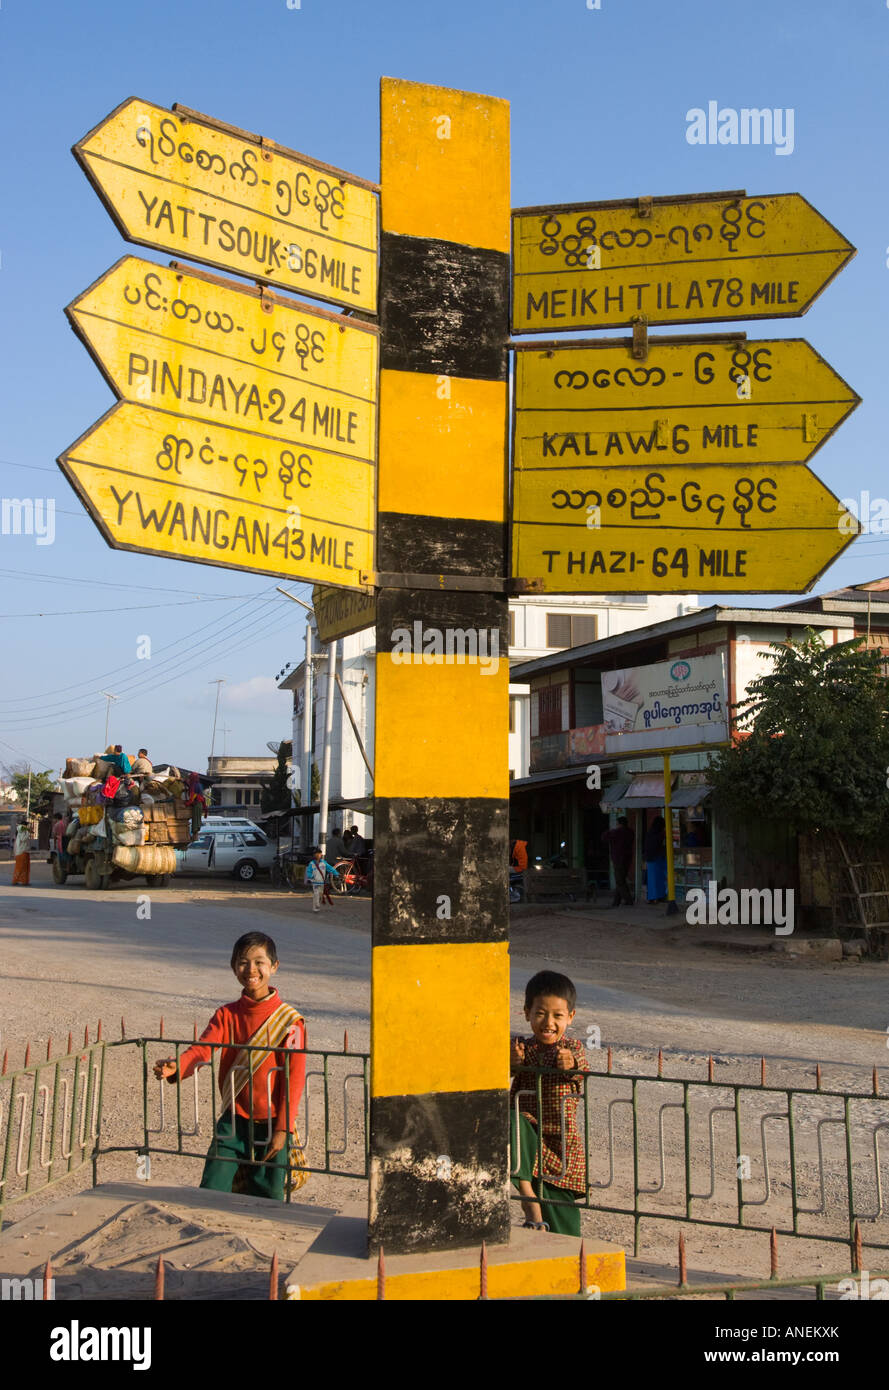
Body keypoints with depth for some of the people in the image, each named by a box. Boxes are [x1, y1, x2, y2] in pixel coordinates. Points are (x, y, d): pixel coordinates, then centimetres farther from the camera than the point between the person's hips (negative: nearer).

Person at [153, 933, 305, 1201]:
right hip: (233, 1121, 2)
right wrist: (177, 1066, -34)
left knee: (267, 1198, 5)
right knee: (210, 1192, -6)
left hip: (271, 1125, -2)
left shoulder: (290, 1021, -7)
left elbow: (294, 1077, -8)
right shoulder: (227, 1015, 3)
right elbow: (203, 1048, -13)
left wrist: (283, 1129, -11)